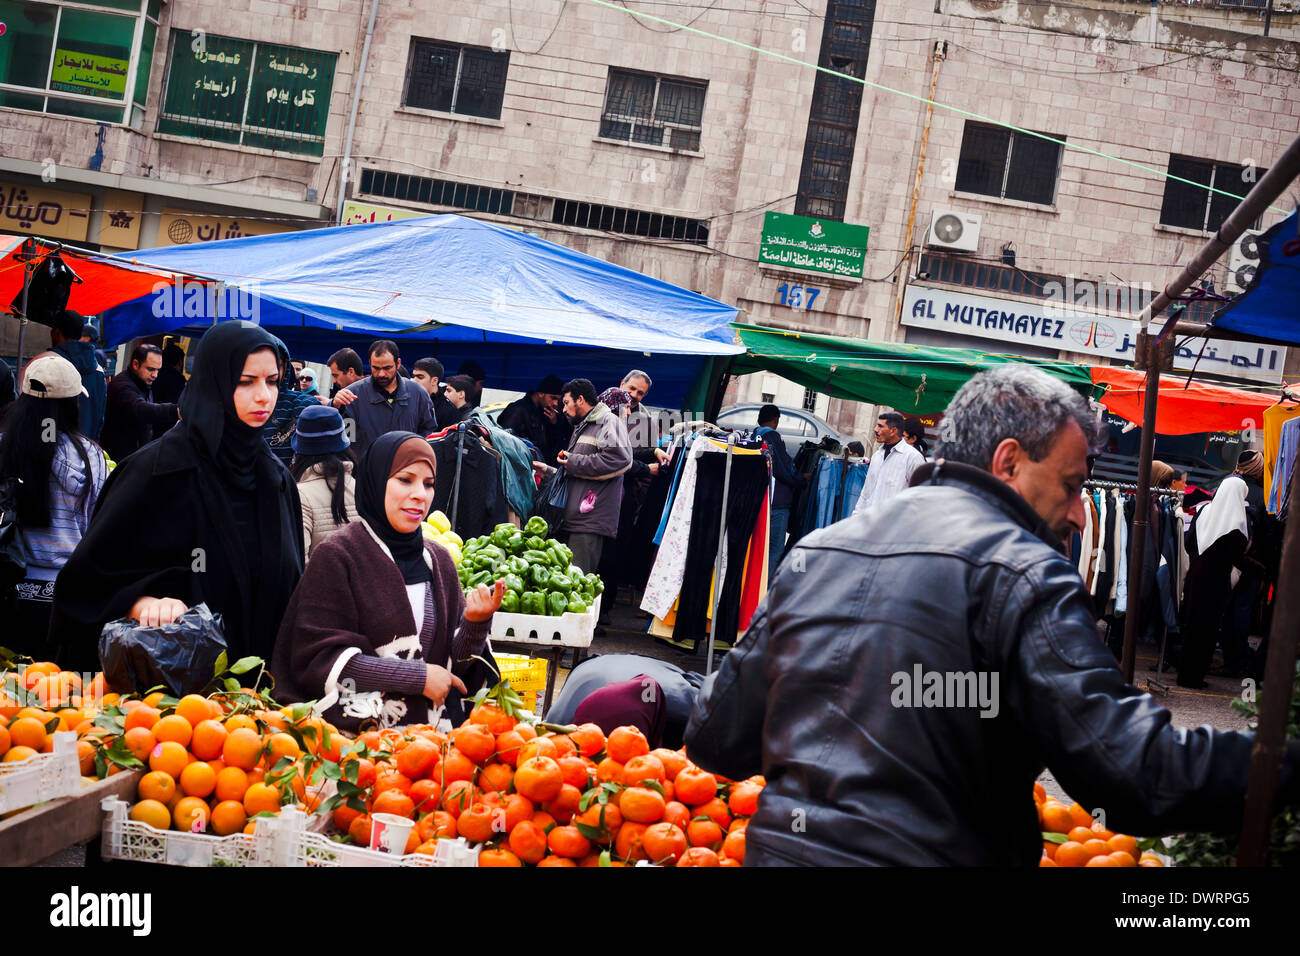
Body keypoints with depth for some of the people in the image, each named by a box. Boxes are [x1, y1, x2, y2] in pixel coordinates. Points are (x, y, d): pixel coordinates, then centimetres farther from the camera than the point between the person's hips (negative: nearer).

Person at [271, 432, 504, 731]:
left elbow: (455, 664, 13)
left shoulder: (438, 560, 14)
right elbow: (318, 659, -9)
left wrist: (475, 623, -8)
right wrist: (418, 677, -10)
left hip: (436, 732, 5)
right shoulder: (335, 557, -3)